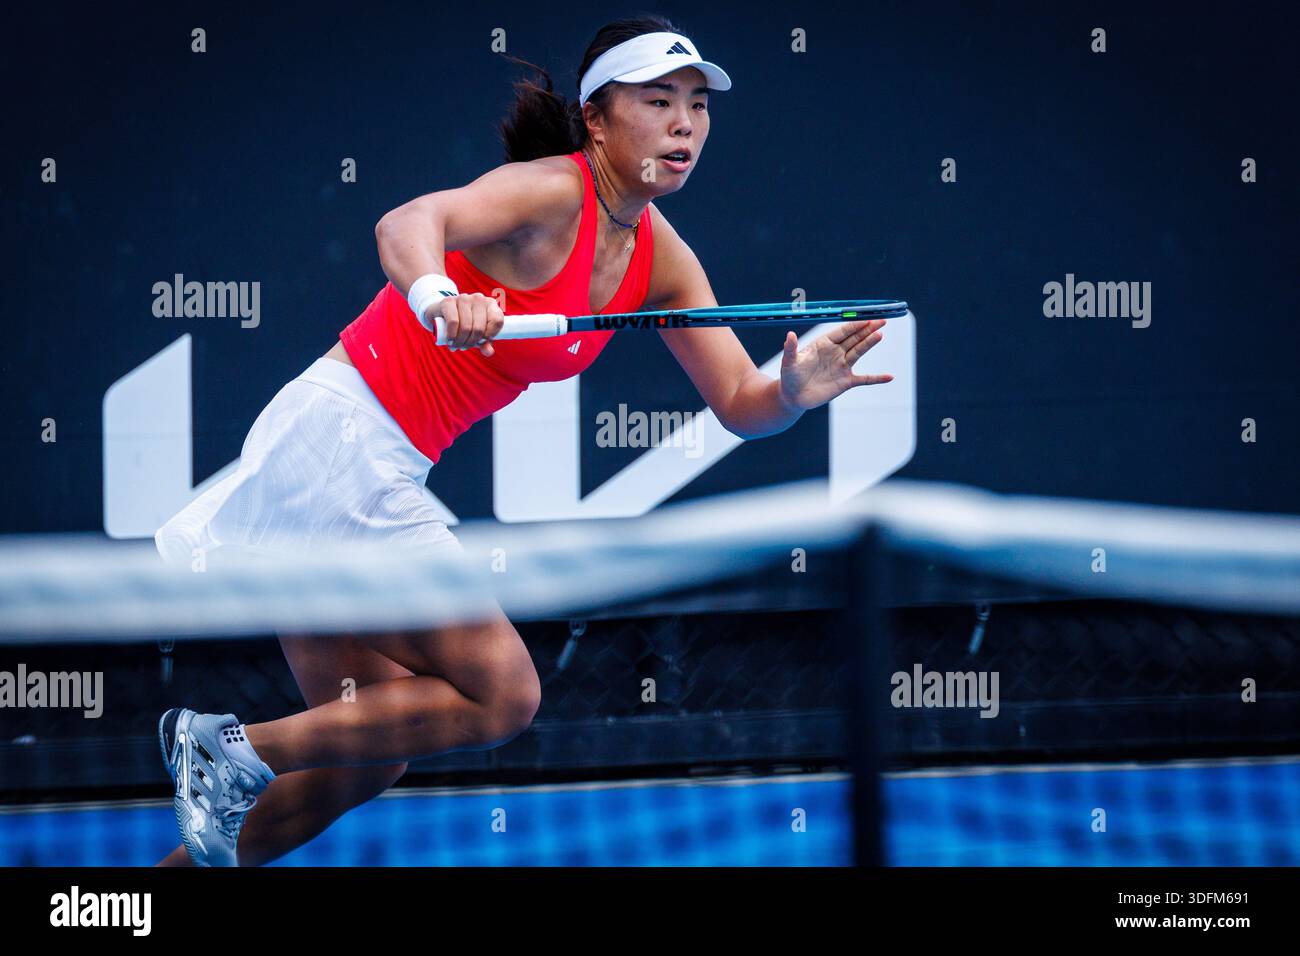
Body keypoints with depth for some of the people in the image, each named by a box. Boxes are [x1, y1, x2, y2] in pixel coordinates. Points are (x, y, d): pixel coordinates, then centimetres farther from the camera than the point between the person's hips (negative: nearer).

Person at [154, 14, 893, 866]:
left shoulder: (661, 260, 8)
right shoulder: (553, 191, -17)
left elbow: (740, 405, 8)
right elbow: (408, 222, -35)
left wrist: (795, 393, -15)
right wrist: (435, 296, -56)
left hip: (388, 469, 9)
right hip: (343, 434, -9)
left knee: (363, 765, 15)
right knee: (503, 695, -12)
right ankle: (237, 749, -6)